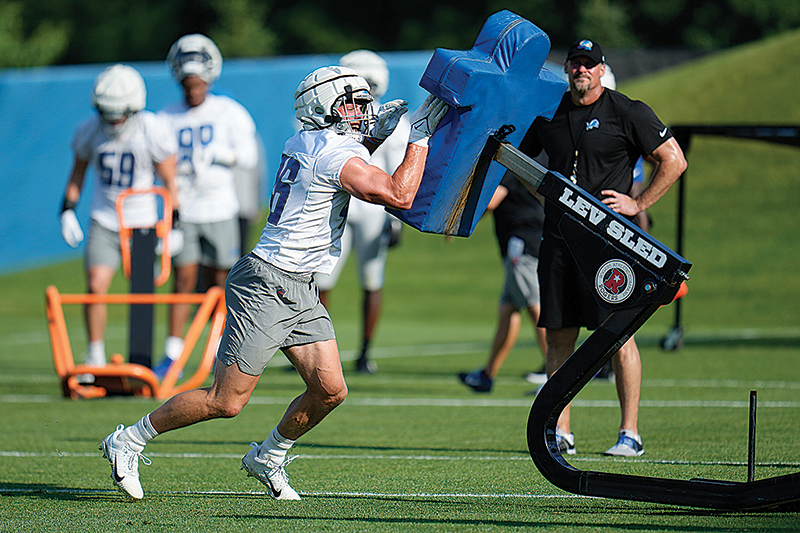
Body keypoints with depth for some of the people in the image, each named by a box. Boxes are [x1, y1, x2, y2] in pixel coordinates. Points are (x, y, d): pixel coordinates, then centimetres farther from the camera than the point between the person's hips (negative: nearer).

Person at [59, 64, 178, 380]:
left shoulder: (153, 132, -12)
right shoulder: (90, 131, -5)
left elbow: (169, 181, -2)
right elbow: (78, 172, 13)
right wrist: (67, 210, 8)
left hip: (143, 222, -1)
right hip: (103, 222, 1)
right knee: (96, 286, -13)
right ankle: (95, 358, -3)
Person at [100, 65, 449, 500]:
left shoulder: (306, 143, 11)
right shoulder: (335, 153, -18)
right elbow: (399, 196, -22)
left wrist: (373, 137, 21)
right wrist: (420, 136, -12)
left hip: (299, 292, 10)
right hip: (267, 286, -10)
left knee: (330, 390, 3)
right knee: (227, 401, -5)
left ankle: (268, 458, 22)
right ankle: (128, 442, 9)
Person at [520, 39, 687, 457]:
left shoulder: (627, 113, -2)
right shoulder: (548, 113, 11)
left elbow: (674, 160, -1)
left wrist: (639, 204, -6)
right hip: (558, 238, 5)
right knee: (558, 335, 4)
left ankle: (630, 433, -3)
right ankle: (560, 432, 9)